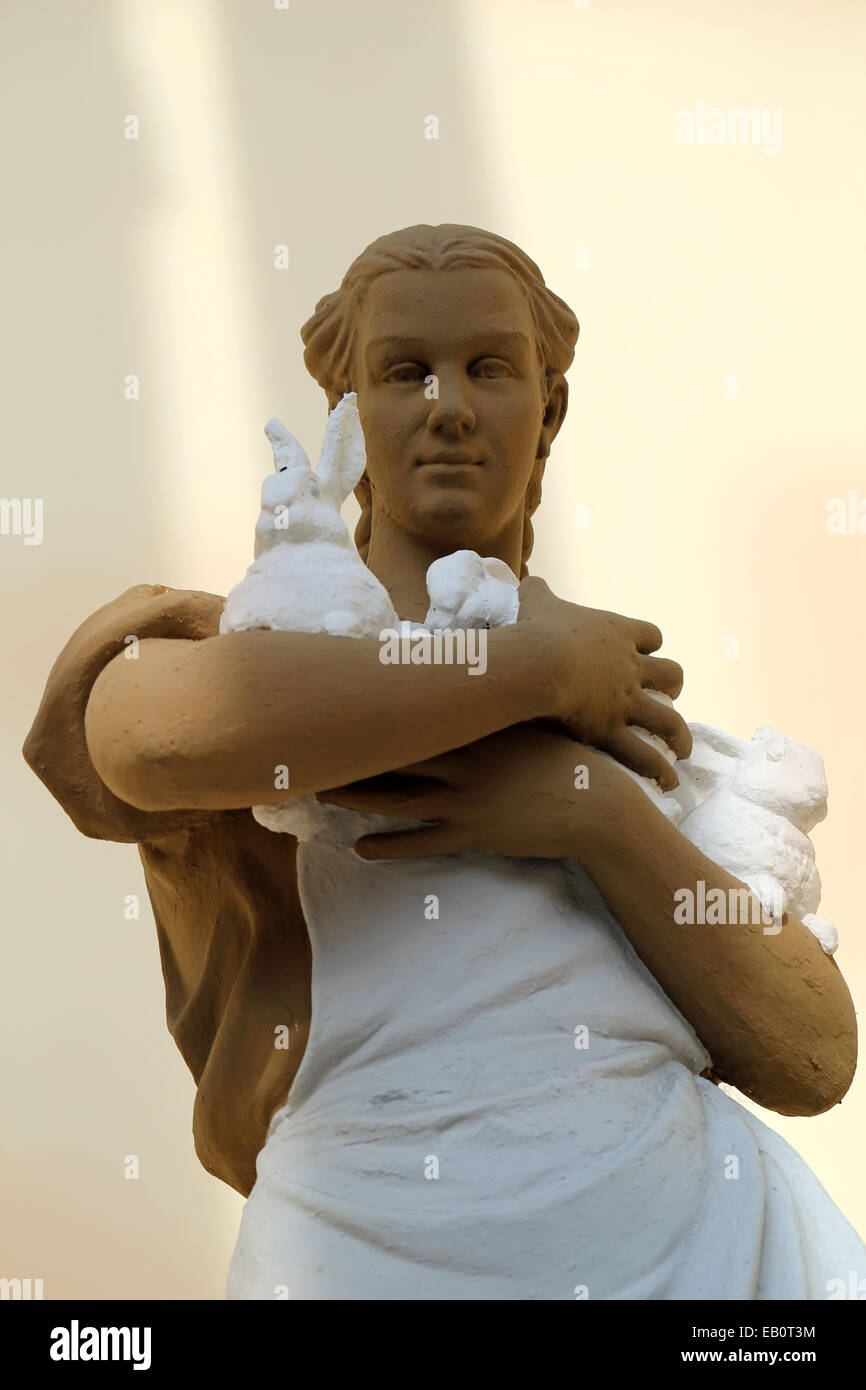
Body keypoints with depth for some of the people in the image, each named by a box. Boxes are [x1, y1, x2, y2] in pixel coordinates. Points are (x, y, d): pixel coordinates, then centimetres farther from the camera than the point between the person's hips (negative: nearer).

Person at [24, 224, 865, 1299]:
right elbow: (167, 735, -26)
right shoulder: (234, 639, 2)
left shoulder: (631, 708, 10)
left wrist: (603, 818, -14)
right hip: (368, 1251, -2)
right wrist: (539, 664, -15)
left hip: (692, 1242, 3)